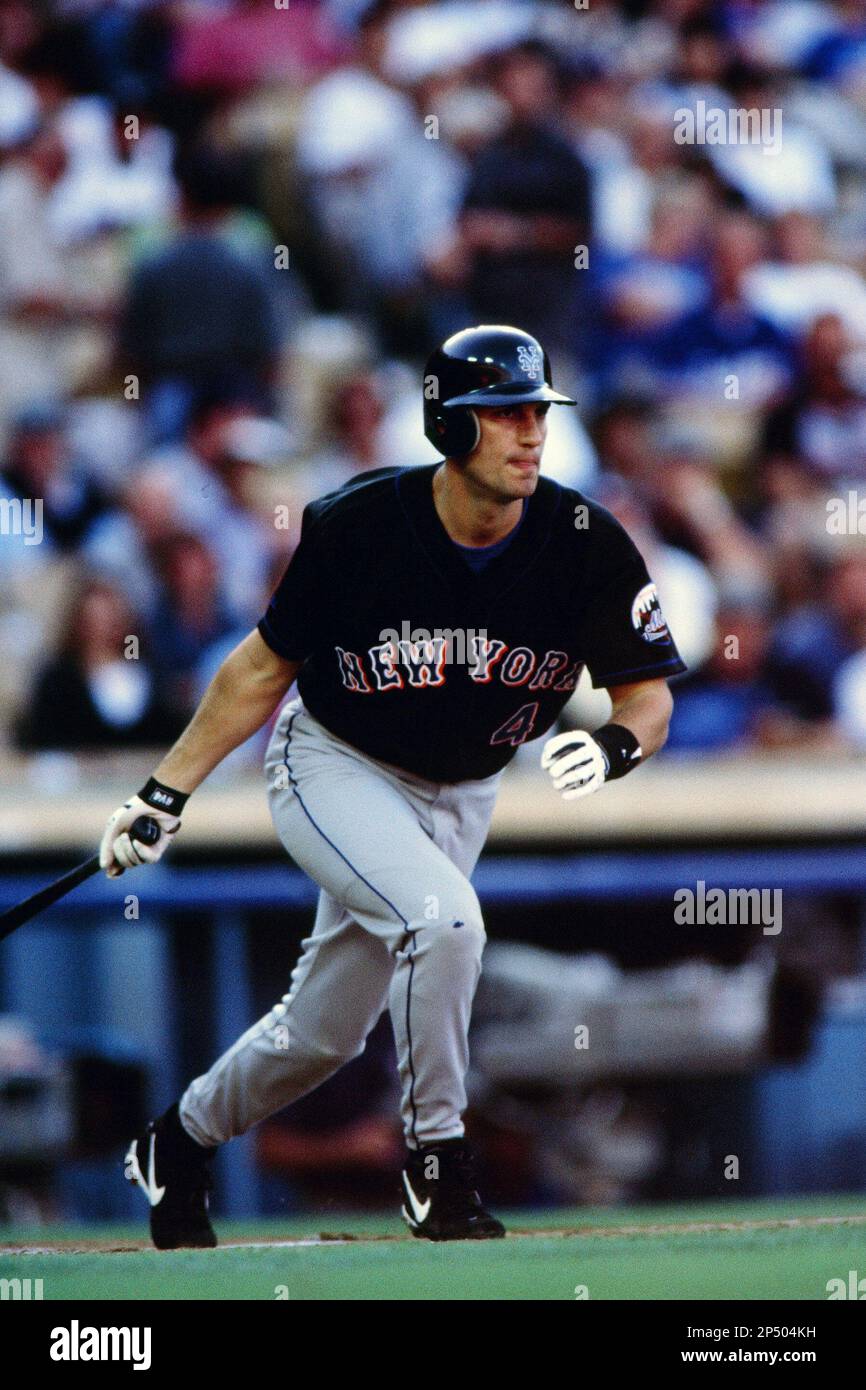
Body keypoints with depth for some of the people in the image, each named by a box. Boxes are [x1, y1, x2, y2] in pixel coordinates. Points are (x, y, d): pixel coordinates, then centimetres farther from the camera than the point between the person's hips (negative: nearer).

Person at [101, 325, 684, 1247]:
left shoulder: (587, 544, -18)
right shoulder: (357, 524, -21)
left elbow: (648, 695, -12)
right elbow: (265, 667, -8)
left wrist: (614, 745, -36)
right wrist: (165, 792, -8)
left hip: (459, 797, 4)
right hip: (334, 767, -4)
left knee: (325, 1033, 11)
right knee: (445, 918, -31)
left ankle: (179, 1144, 37)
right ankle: (434, 1156, -14)